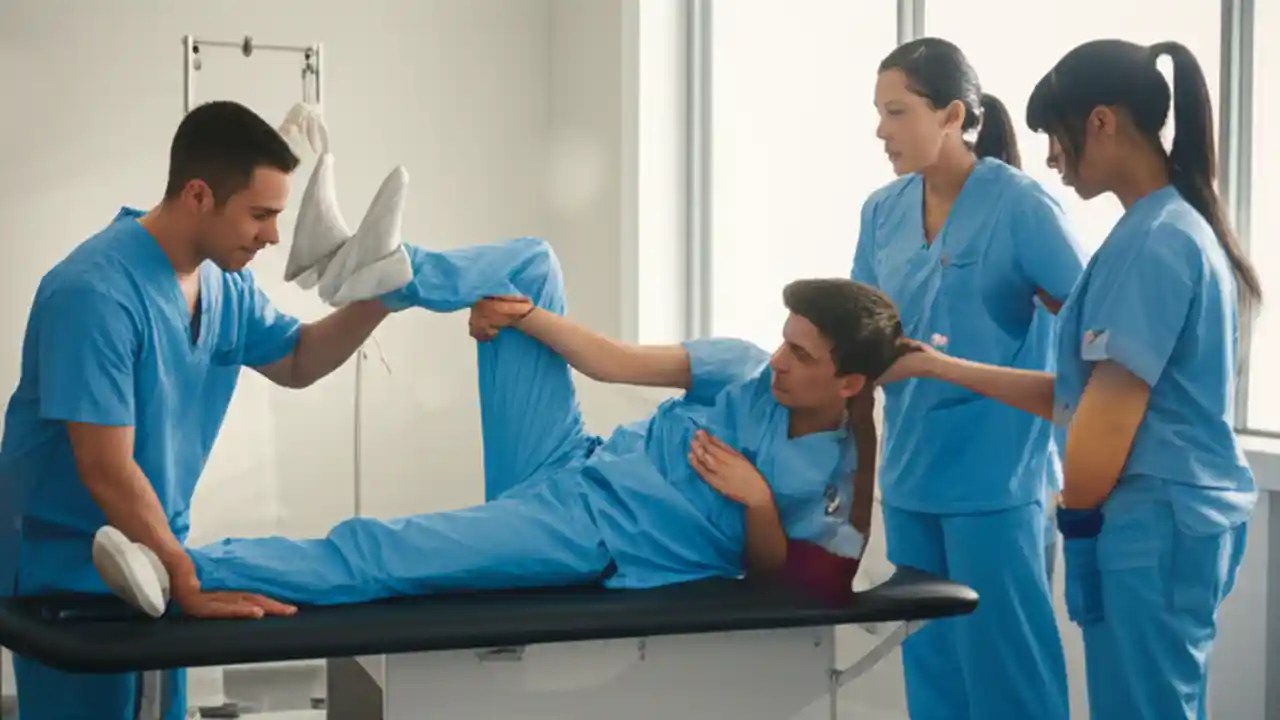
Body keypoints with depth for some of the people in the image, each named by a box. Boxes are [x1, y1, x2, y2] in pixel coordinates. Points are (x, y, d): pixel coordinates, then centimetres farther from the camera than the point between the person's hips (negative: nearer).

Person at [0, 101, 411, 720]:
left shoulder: (223, 281, -2)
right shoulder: (96, 292, -27)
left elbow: (295, 362, 14)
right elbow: (106, 471, -29)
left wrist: (376, 302, -3)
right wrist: (187, 581, -28)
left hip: (152, 553, 8)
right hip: (69, 566, -8)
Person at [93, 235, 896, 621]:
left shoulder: (829, 476, -3)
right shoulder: (746, 366, 5)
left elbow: (775, 575, 2)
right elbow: (617, 363, 3)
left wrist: (759, 503, -17)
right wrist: (522, 314, -8)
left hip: (589, 539, -5)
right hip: (565, 467, 5)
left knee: (377, 552, -27)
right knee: (530, 262, -6)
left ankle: (191, 576, -31)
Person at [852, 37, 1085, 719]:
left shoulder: (1019, 205, -10)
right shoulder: (883, 211, 8)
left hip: (993, 473, -6)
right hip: (910, 469, 6)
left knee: (1003, 660, -1)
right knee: (930, 659, 13)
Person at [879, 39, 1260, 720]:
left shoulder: (1153, 239, -16)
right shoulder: (1177, 228, 14)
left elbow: (1116, 399, -17)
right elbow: (1079, 391, 12)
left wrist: (1072, 509, 1)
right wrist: (938, 366, 13)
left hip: (1153, 523, -9)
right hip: (1175, 518, 9)